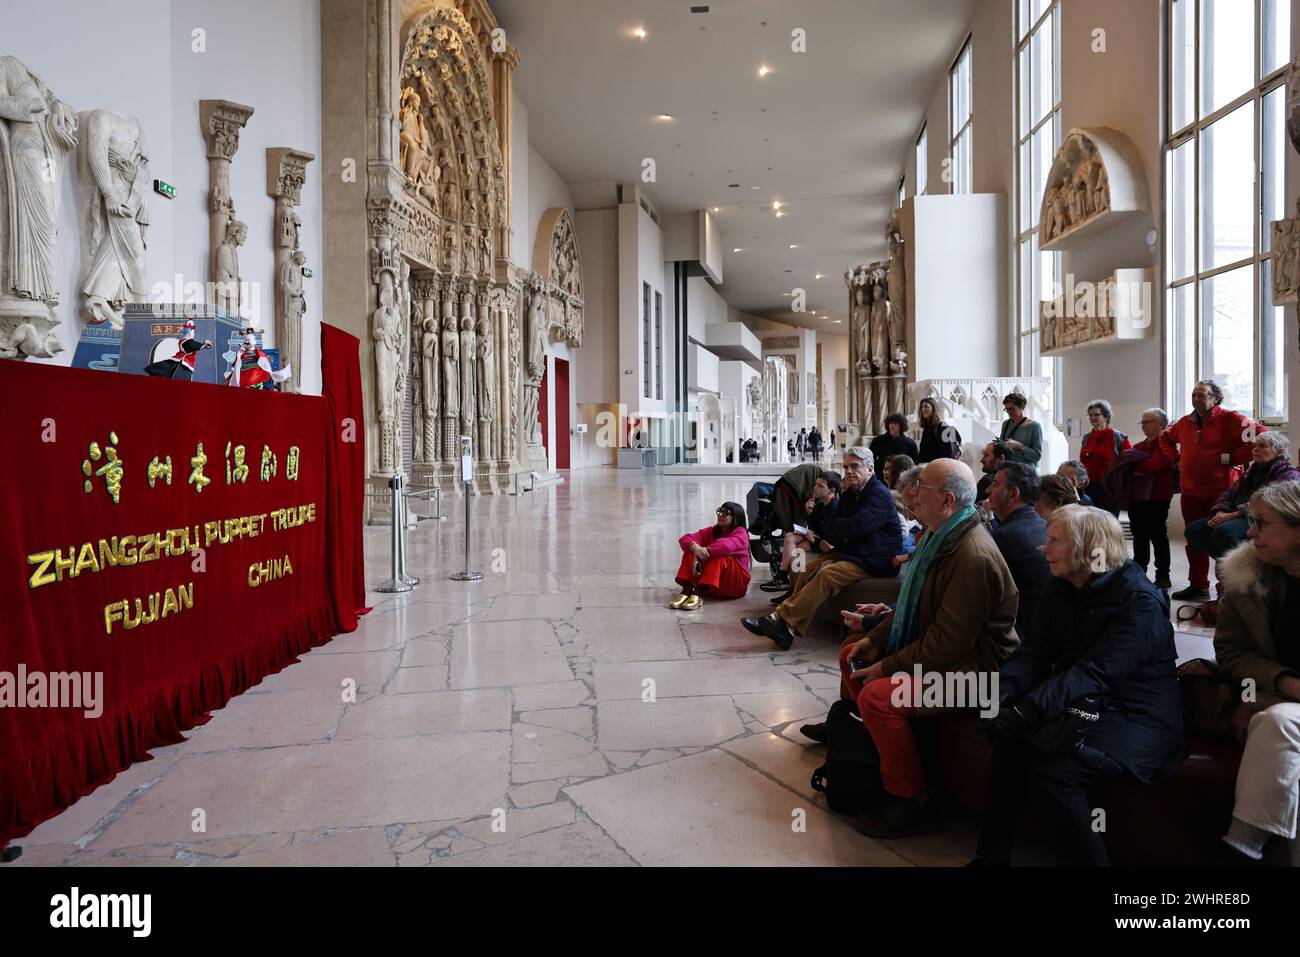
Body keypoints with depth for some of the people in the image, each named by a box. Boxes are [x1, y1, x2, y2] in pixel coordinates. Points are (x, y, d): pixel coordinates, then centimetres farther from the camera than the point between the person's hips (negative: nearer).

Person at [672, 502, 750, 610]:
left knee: (718, 556, -30)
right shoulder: (711, 531, 7)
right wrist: (694, 547, -33)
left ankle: (697, 595, -45)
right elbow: (684, 539, -11)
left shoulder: (740, 533, -7)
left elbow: (726, 545, -32)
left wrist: (704, 551, -34)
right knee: (691, 552, -13)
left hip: (735, 584, -5)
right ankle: (686, 592, -32)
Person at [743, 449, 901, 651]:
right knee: (809, 569, -7)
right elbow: (834, 524, 14)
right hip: (850, 550, 9)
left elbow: (855, 527, -26)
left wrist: (831, 534, -6)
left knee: (828, 574, -29)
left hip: (875, 559, -9)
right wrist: (824, 541, -9)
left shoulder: (879, 495, -13)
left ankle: (783, 619, -31)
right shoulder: (850, 493, 17)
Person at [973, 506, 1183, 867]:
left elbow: (1094, 672, -27)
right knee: (1010, 740, -19)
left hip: (1139, 719, -7)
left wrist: (1027, 710, -35)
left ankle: (1087, 859, -6)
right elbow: (1035, 651, 0)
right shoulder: (1060, 590, 8)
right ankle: (993, 855, -7)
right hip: (1090, 707, 7)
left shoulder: (1139, 601, -17)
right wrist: (1003, 689, -21)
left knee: (1054, 769, -28)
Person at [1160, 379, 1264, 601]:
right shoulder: (1185, 422, 11)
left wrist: (1232, 458, -17)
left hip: (1220, 493, -6)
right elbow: (1165, 438, 30)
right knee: (1194, 541, 13)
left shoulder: (1229, 419, -8)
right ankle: (1197, 585, 24)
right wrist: (1176, 459, 16)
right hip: (1190, 493, 6)